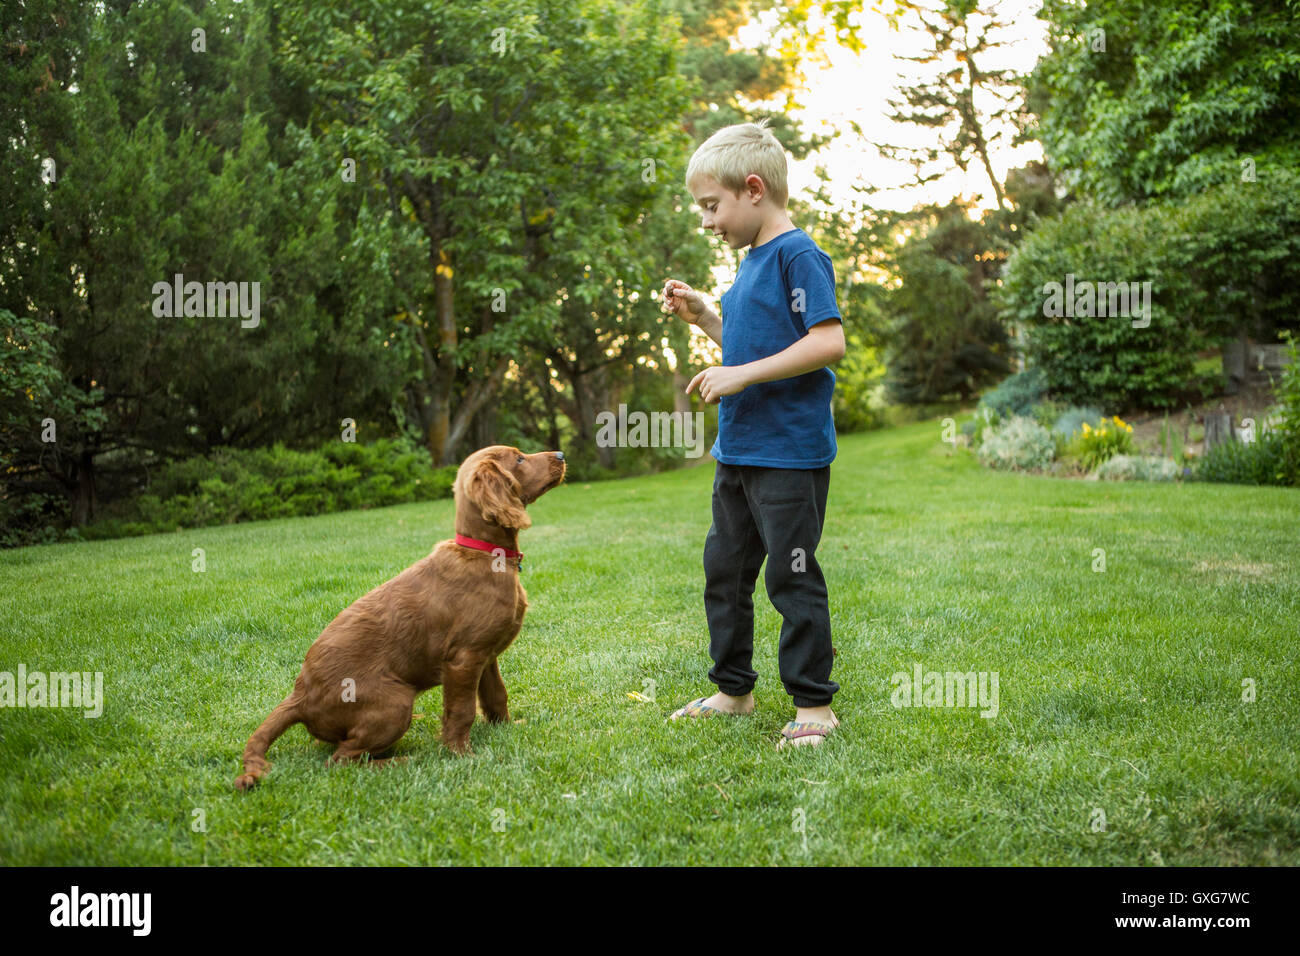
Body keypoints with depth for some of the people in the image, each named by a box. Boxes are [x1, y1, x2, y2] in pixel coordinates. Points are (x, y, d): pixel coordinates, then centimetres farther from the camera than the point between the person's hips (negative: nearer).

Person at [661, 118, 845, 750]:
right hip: (738, 453, 10)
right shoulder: (752, 263, 16)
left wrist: (741, 375, -22)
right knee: (724, 570, 15)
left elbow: (828, 342, -22)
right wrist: (702, 317, 12)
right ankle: (733, 691, 28)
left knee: (791, 577, -2)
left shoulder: (798, 255, -13)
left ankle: (813, 705, 10)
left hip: (790, 454, -10)